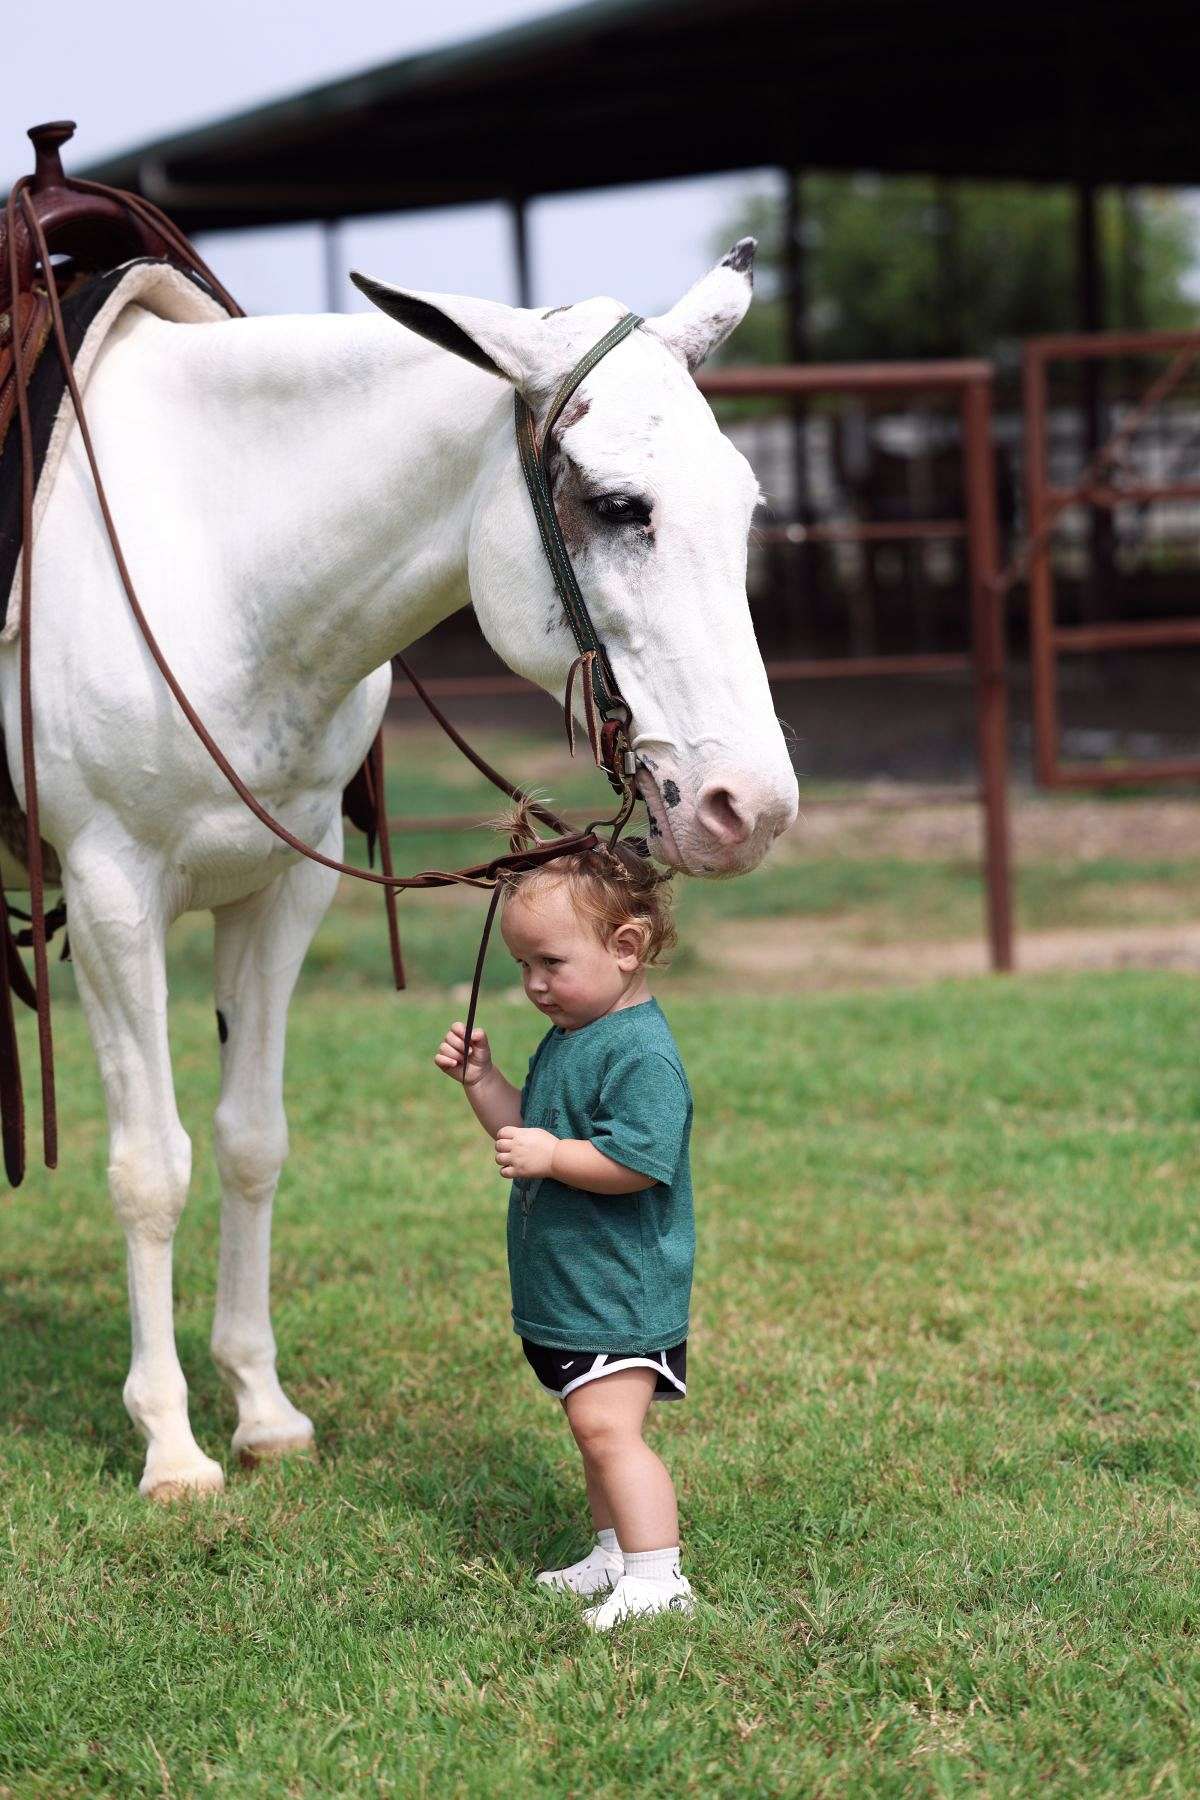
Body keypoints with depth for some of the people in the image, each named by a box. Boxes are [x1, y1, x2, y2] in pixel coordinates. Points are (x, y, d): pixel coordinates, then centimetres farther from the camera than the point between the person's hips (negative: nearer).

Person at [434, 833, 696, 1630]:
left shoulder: (641, 1051, -19)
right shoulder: (569, 1036, 13)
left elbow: (638, 1160, -27)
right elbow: (527, 1129, 24)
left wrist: (553, 1156, -26)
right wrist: (481, 1079, 11)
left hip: (619, 1289, -10)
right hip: (564, 1287, 10)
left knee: (606, 1425, -16)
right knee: (597, 1428, 16)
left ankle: (657, 1576, -14)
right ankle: (617, 1552, 26)